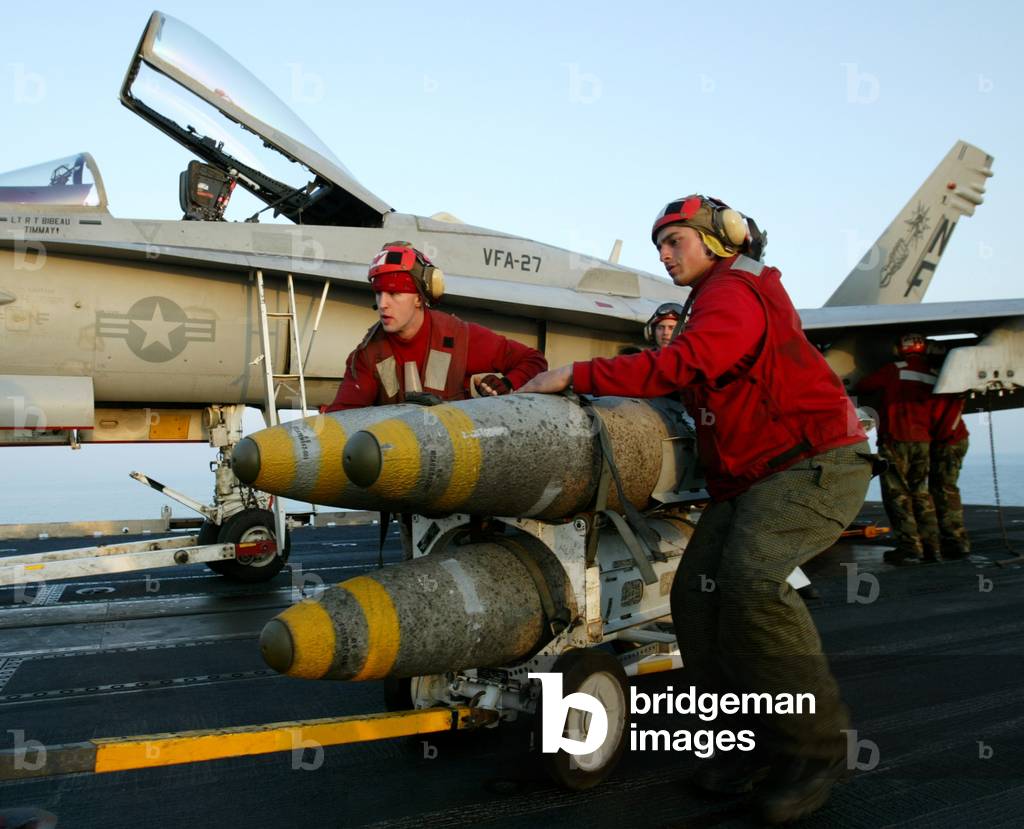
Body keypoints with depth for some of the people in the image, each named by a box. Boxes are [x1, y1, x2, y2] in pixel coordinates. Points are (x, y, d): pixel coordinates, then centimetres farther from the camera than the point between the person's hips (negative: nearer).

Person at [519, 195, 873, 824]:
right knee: (697, 592, -6)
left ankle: (818, 747, -13)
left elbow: (683, 364, -26)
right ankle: (755, 741, 4)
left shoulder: (736, 292, -11)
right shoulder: (714, 302, 22)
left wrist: (575, 376, -25)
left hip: (816, 465, -9)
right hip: (747, 479, 9)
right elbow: (695, 381, 20)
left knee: (749, 579, -29)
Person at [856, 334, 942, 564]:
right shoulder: (932, 375, 8)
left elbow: (862, 387, 0)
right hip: (923, 441, 5)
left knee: (897, 494, -1)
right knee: (920, 493, 14)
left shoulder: (894, 370, -6)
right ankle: (932, 546, 13)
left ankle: (910, 547, -6)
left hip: (895, 440, -5)